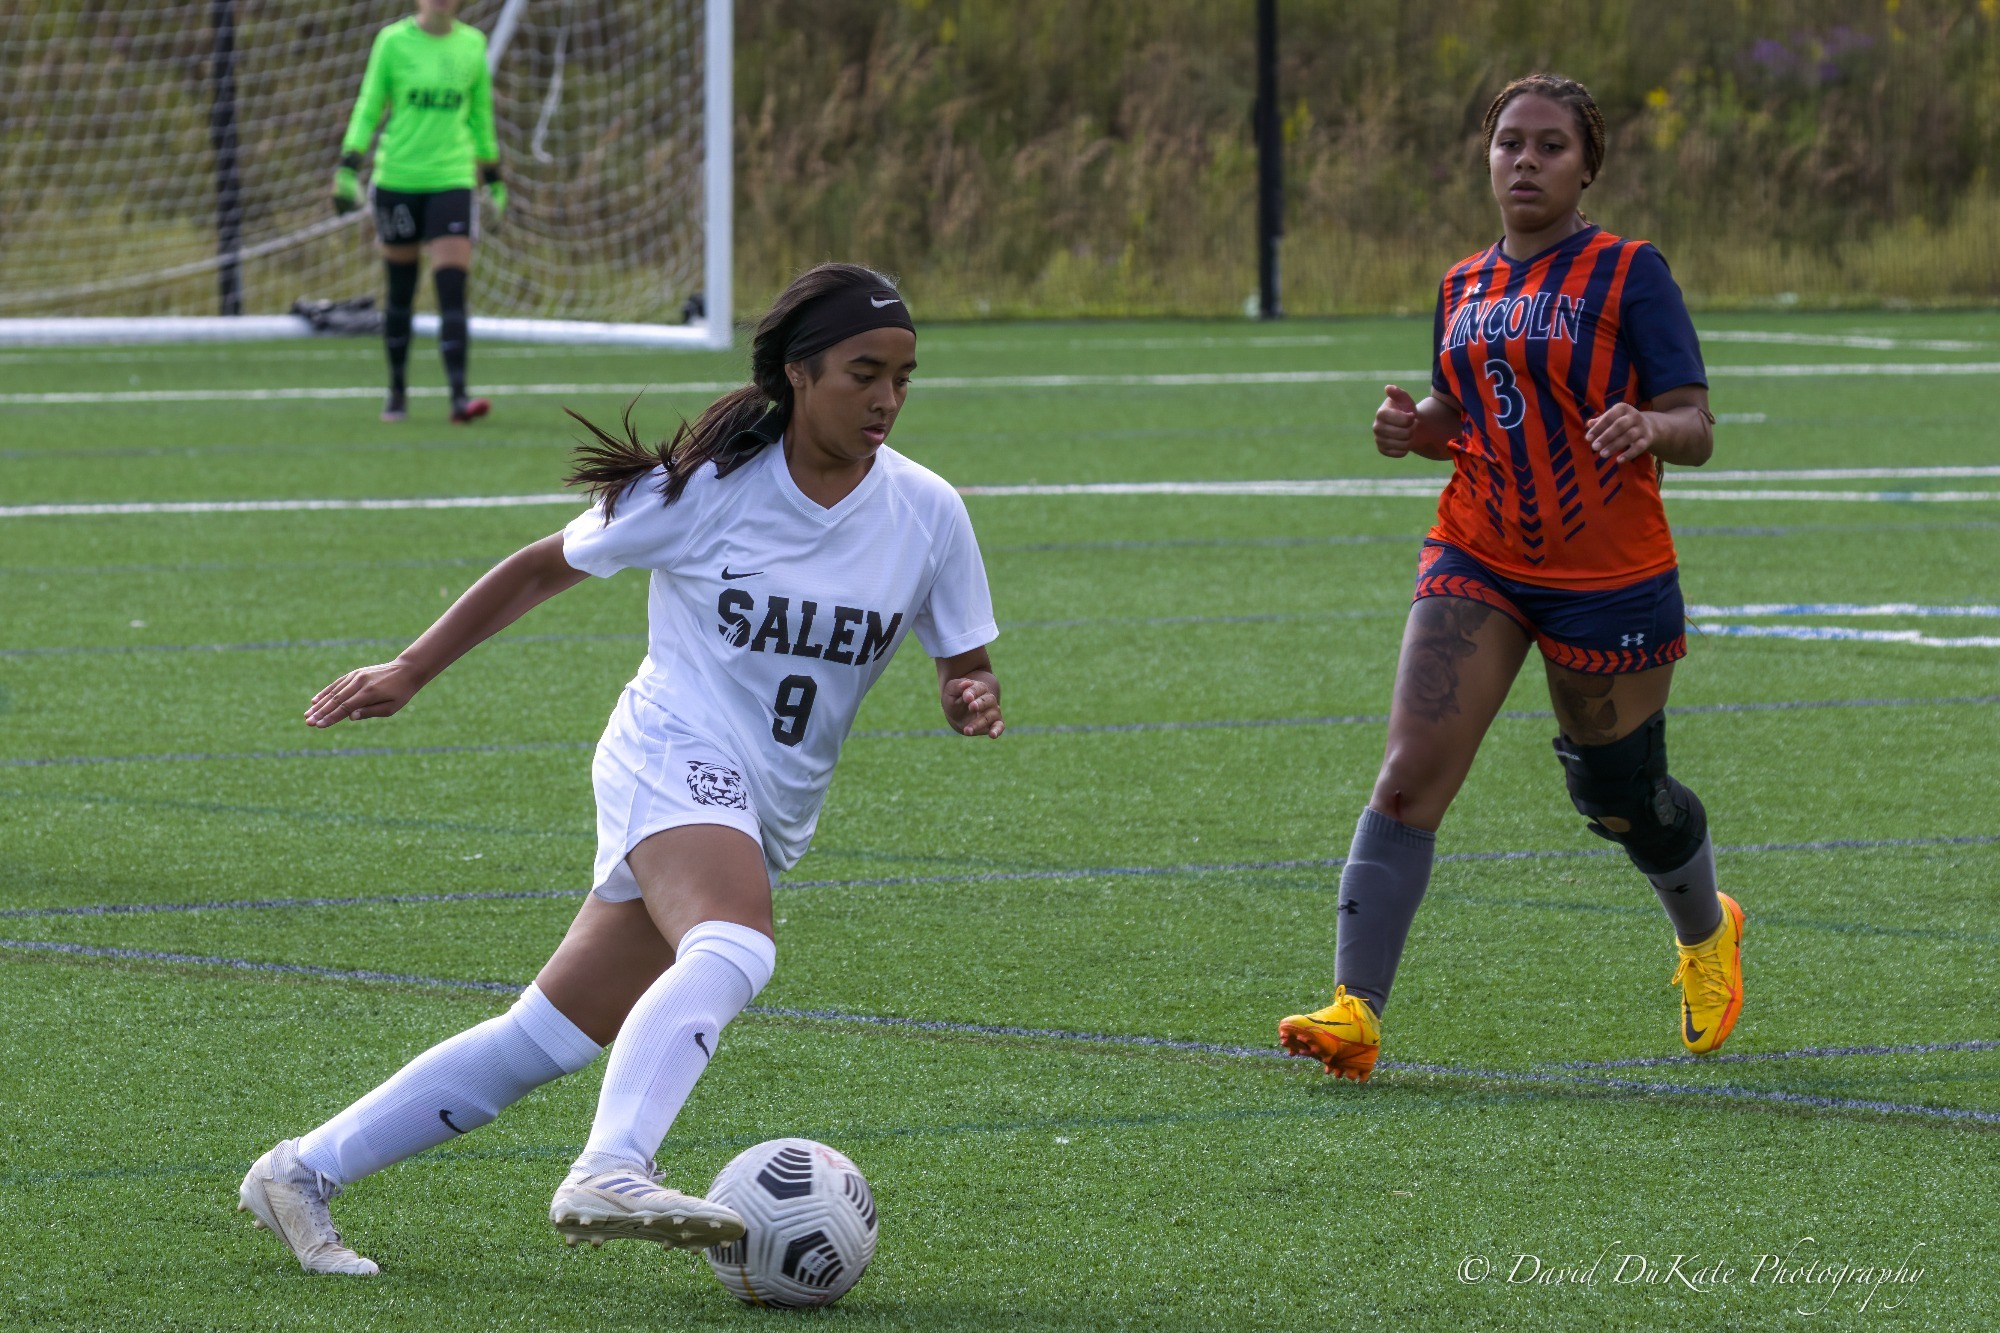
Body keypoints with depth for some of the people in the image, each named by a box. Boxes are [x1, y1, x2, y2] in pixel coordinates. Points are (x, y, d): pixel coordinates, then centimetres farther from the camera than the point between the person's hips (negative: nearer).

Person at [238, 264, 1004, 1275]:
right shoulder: (708, 486, -10)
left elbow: (963, 672, 8)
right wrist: (409, 672, 5)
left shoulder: (926, 513, 0)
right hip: (676, 755, -5)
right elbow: (546, 566, 4)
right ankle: (610, 1175, -52)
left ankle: (303, 1174, 16)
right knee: (733, 949, -37)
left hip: (769, 815, 5)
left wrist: (972, 701, -17)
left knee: (551, 1039, 6)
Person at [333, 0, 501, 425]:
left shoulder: (472, 43, 6)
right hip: (397, 179, -1)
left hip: (452, 179, 1)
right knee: (400, 292, 7)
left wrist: (492, 177, 19)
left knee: (452, 291, -11)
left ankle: (459, 397, -16)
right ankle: (397, 390, 22)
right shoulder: (393, 40, -1)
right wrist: (348, 169, -6)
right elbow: (368, 106, 2)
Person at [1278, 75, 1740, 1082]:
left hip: (1608, 577, -4)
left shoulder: (1628, 274, -6)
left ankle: (1706, 934, 42)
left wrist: (1647, 427, -32)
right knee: (1410, 771, -13)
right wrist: (1415, 428, -1)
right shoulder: (1466, 287, 11)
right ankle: (1355, 1008, -19)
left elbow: (1695, 430, -9)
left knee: (1620, 800, 9)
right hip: (1477, 566, 4)